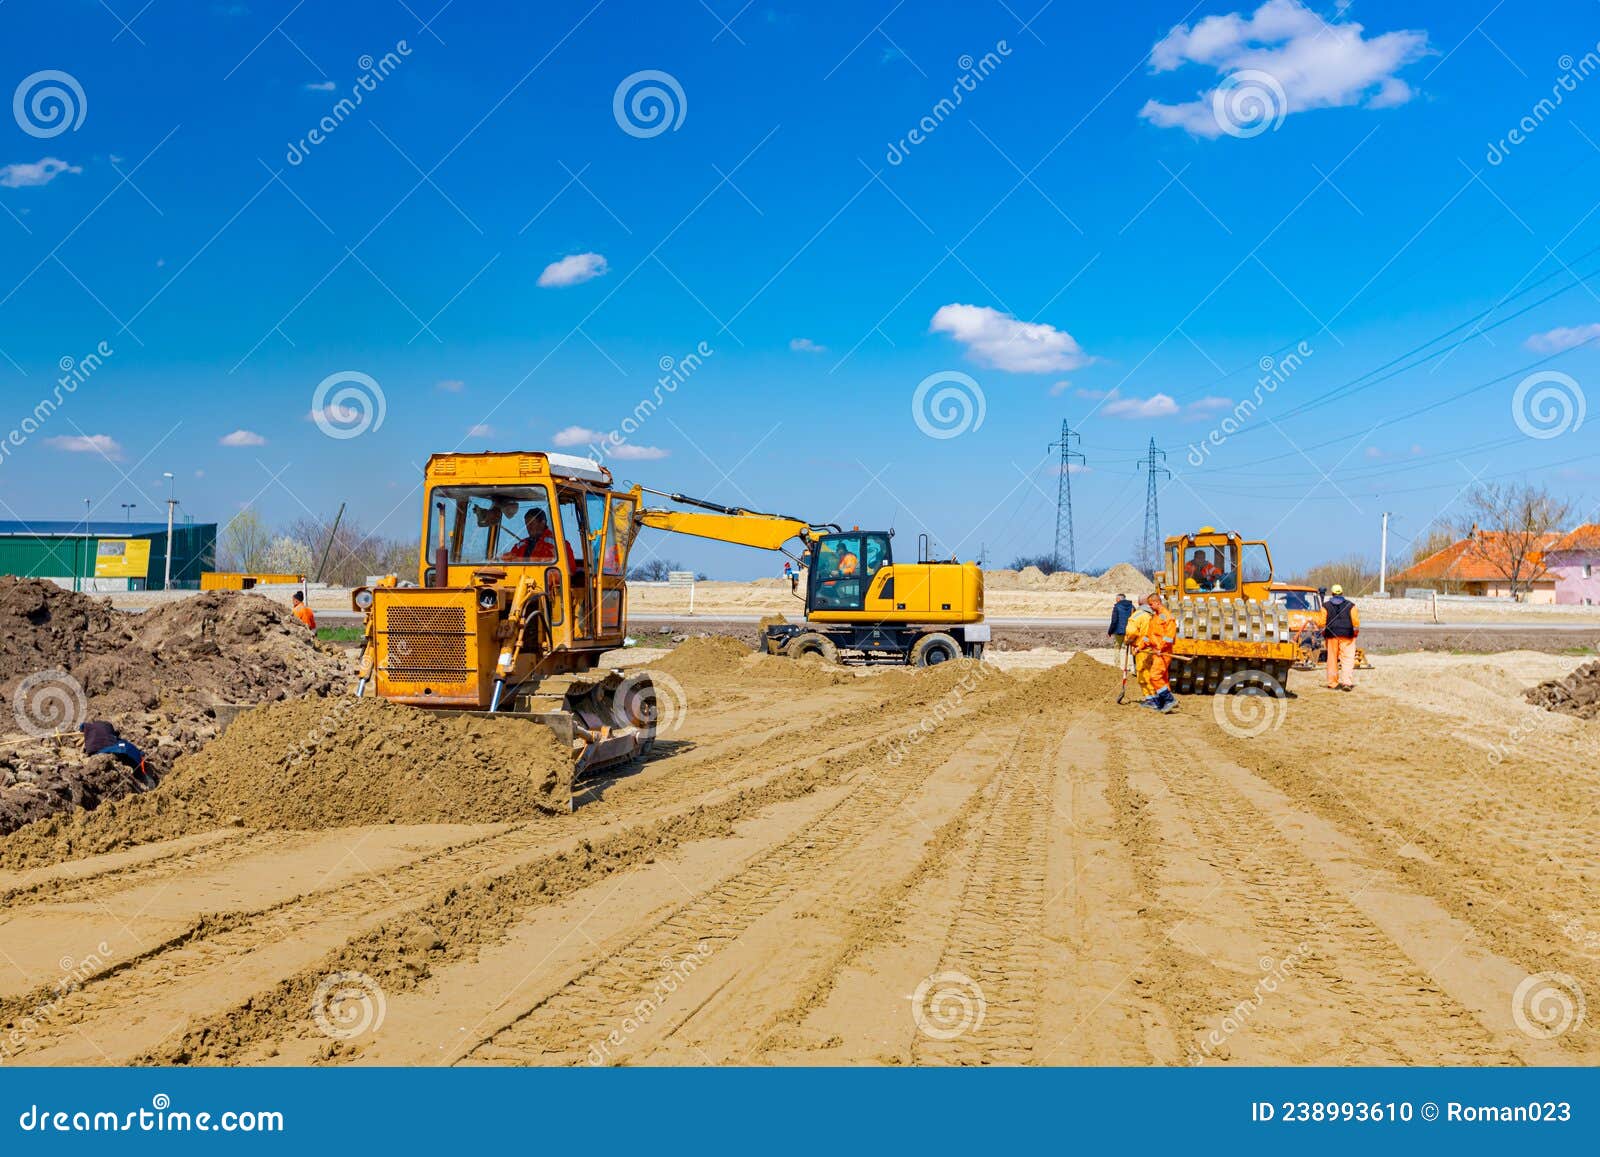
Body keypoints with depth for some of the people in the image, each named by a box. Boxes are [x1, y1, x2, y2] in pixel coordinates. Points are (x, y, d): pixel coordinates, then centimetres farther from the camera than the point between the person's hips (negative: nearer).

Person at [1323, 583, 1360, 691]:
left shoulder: (1326, 606, 3)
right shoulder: (1350, 605, 2)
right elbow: (1355, 621, -2)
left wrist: (1323, 633, 9)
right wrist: (1356, 631, 9)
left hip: (1331, 635, 1)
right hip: (1347, 635, -1)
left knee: (1332, 659, 7)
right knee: (1347, 659, -2)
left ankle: (1332, 683, 10)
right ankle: (1347, 682, -14)